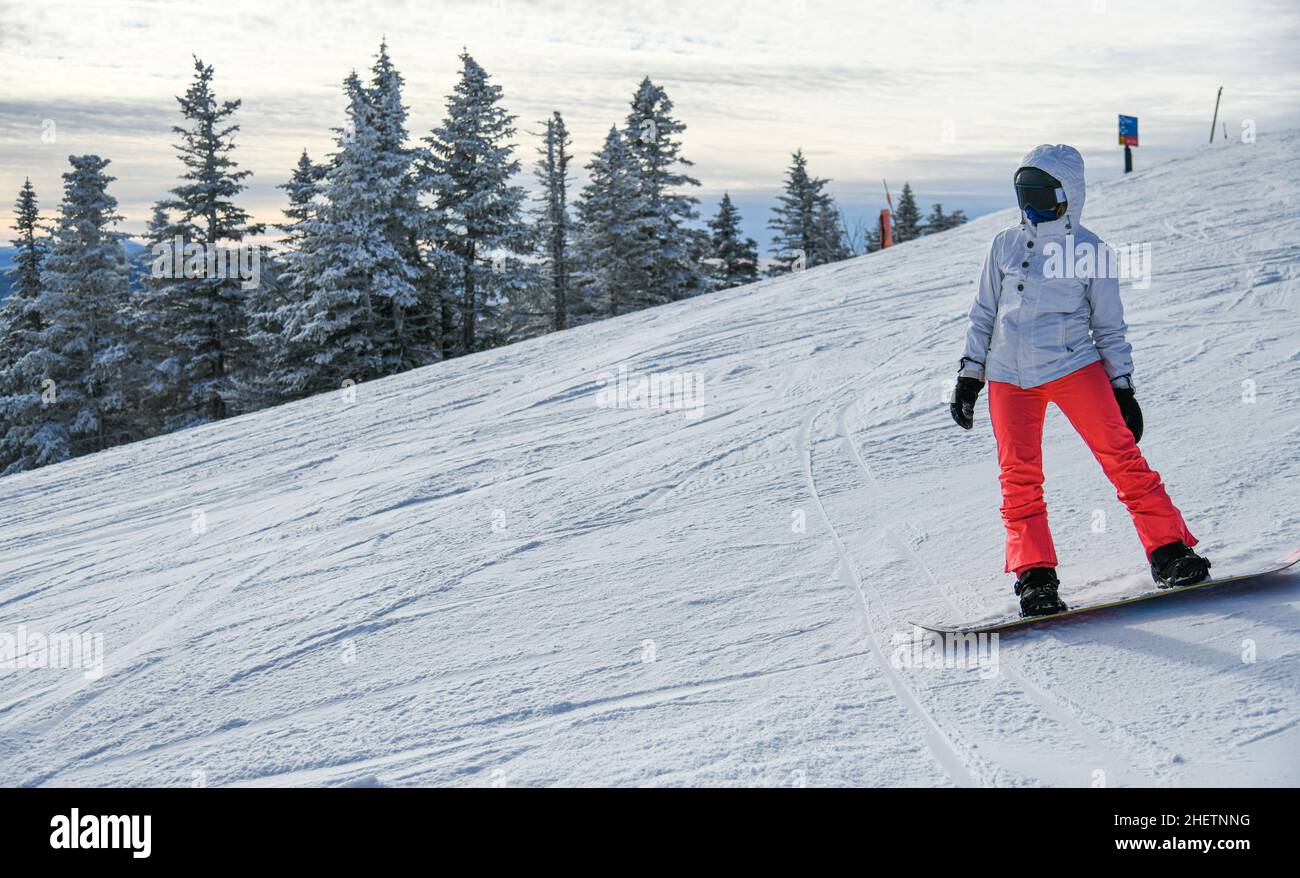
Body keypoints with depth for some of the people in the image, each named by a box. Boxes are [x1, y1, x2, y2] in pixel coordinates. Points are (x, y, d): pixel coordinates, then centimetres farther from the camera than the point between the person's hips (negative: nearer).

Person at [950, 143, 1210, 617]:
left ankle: (1169, 550, -1)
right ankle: (1034, 577, 0)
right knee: (1018, 476, -6)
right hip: (1009, 374, 2)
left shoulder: (1091, 250, 5)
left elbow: (1109, 326, 9)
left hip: (1074, 365, -2)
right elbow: (983, 315, 16)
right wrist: (968, 375, 12)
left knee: (1121, 456, -10)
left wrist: (1123, 389, 6)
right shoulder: (1005, 244, 11)